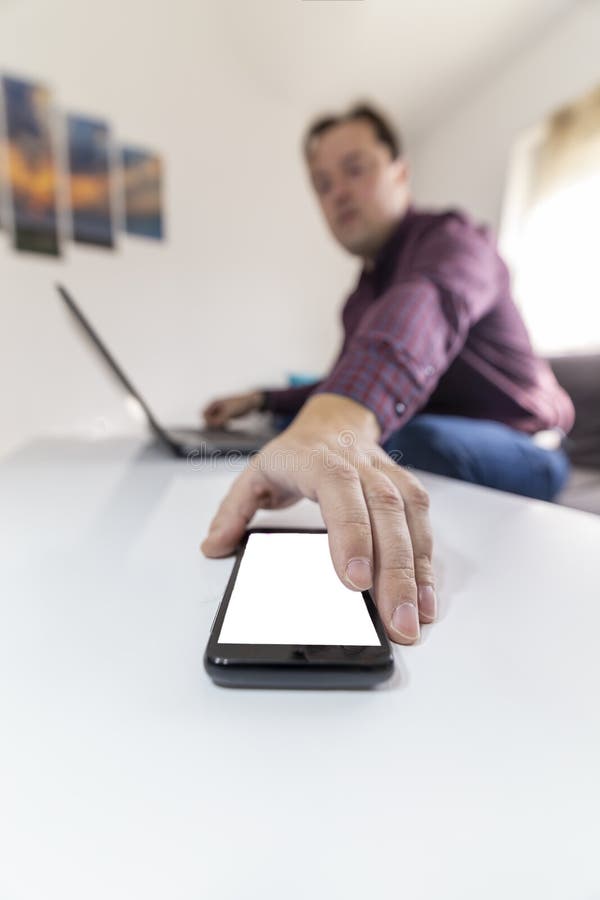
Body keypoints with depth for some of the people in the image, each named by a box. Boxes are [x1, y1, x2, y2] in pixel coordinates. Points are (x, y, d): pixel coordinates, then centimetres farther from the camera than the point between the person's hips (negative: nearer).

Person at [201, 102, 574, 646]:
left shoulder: (452, 238, -12)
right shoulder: (361, 300, 11)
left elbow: (423, 309, -37)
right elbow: (349, 389, 18)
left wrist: (335, 420, -57)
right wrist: (262, 399, 8)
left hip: (520, 454, -7)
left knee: (408, 438, -37)